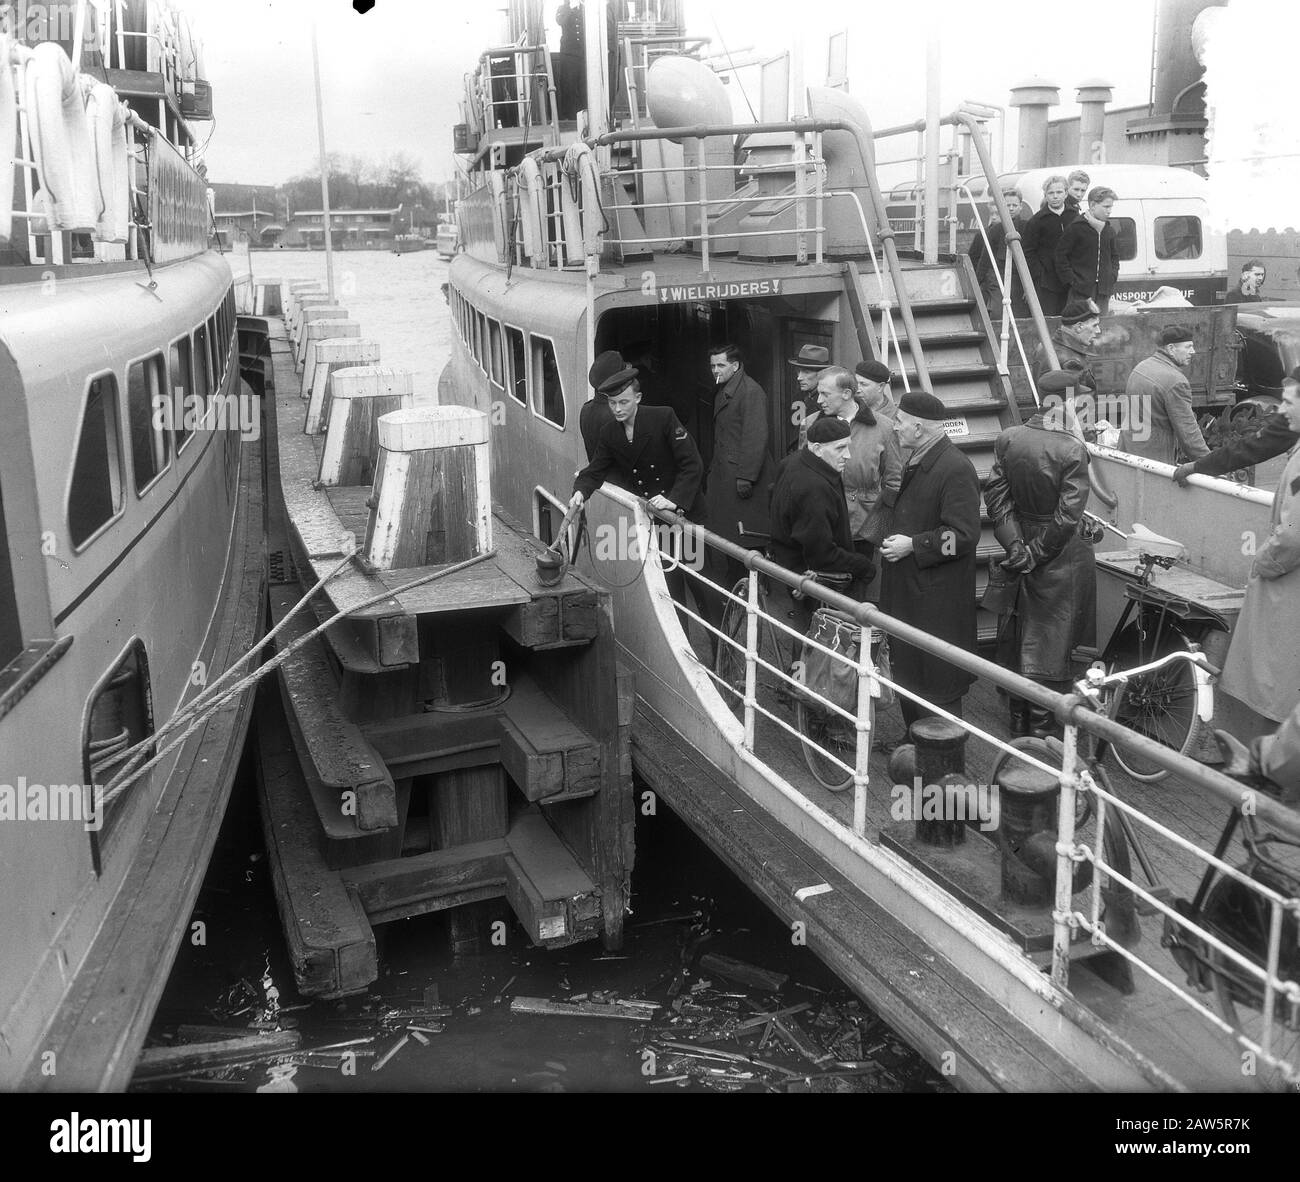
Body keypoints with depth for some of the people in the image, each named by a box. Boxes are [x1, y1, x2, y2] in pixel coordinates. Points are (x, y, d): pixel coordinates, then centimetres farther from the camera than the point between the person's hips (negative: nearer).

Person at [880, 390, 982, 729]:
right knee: (907, 671, 18)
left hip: (937, 598, -10)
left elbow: (964, 535, -22)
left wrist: (912, 545, -20)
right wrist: (895, 541, 11)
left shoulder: (956, 469, -19)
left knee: (936, 682, -2)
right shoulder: (916, 462, 12)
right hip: (907, 588, 10)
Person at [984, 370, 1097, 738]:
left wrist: (1015, 545, -7)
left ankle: (1019, 720, 30)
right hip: (1062, 556, -5)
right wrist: (1036, 553, -10)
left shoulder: (1007, 439, -5)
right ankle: (1043, 728, 15)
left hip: (1023, 545, 5)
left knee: (1020, 637, 17)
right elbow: (1068, 515, -20)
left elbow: (996, 497, -5)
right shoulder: (1072, 449, -19)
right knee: (1052, 640, 7)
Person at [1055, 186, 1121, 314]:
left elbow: (1114, 255, 26)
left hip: (1103, 291, 6)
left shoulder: (1109, 230, 13)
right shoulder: (1076, 227, -6)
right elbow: (1061, 255, -7)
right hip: (1081, 291, -6)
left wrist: (1113, 275, 10)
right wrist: (1071, 280, -12)